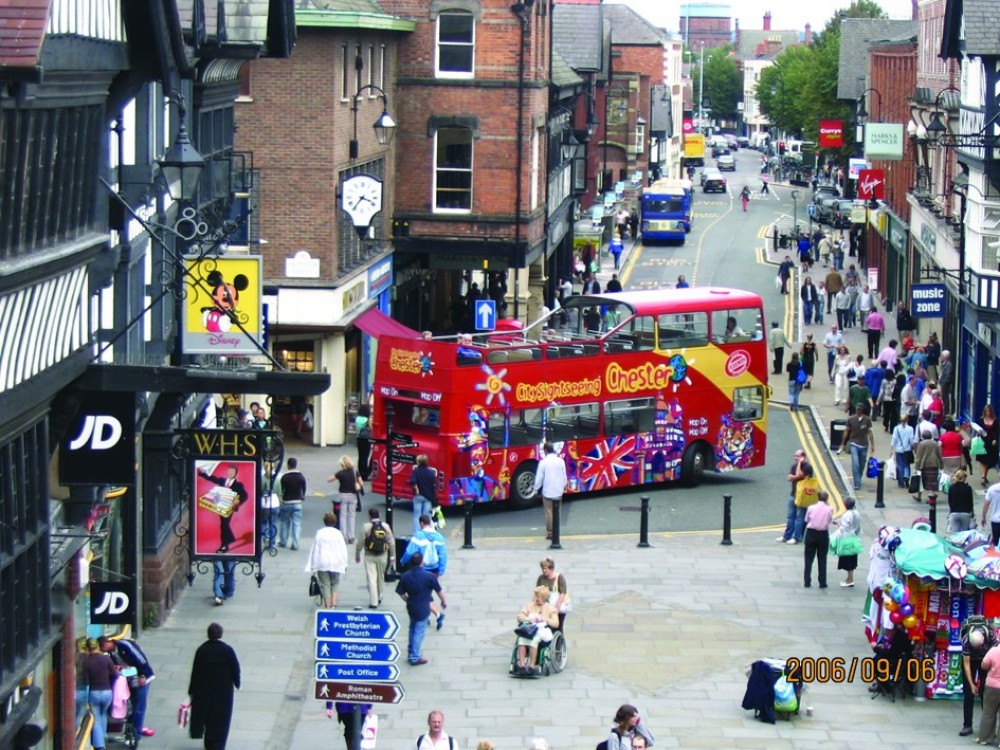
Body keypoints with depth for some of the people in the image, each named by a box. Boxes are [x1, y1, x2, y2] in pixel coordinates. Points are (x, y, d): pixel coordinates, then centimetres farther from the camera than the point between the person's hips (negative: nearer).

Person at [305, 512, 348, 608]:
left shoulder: (319, 533, -5)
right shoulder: (338, 533, -3)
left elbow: (315, 550, -3)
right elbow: (343, 550, 0)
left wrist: (313, 565, 3)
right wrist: (345, 564, 9)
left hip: (322, 563, -1)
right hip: (336, 563, 1)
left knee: (325, 585, 3)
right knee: (335, 583, 16)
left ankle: (327, 606, 0)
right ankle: (333, 603, -1)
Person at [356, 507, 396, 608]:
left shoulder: (366, 527, -10)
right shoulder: (385, 526, -2)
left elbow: (360, 542, -6)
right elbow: (391, 542, 0)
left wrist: (357, 555, 8)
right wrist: (392, 556, 9)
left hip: (369, 556, -3)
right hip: (382, 555, 3)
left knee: (371, 578, -3)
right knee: (381, 577, 20)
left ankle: (373, 602, -9)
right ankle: (379, 597, 35)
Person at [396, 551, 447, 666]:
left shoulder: (405, 576, -8)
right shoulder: (429, 576, -19)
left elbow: (401, 593, -2)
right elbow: (439, 591, -10)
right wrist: (443, 601, 8)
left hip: (411, 607, 5)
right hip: (423, 608, -5)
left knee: (413, 628, 23)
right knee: (419, 632, 4)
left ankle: (410, 653, 33)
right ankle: (415, 658, 9)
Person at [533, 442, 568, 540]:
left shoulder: (543, 462, -12)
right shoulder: (561, 461, -1)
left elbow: (539, 478, -8)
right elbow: (564, 477, 6)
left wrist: (536, 490, 4)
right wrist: (563, 487, 21)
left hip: (547, 492, -3)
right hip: (558, 491, 3)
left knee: (549, 512, 2)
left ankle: (550, 533, 1)